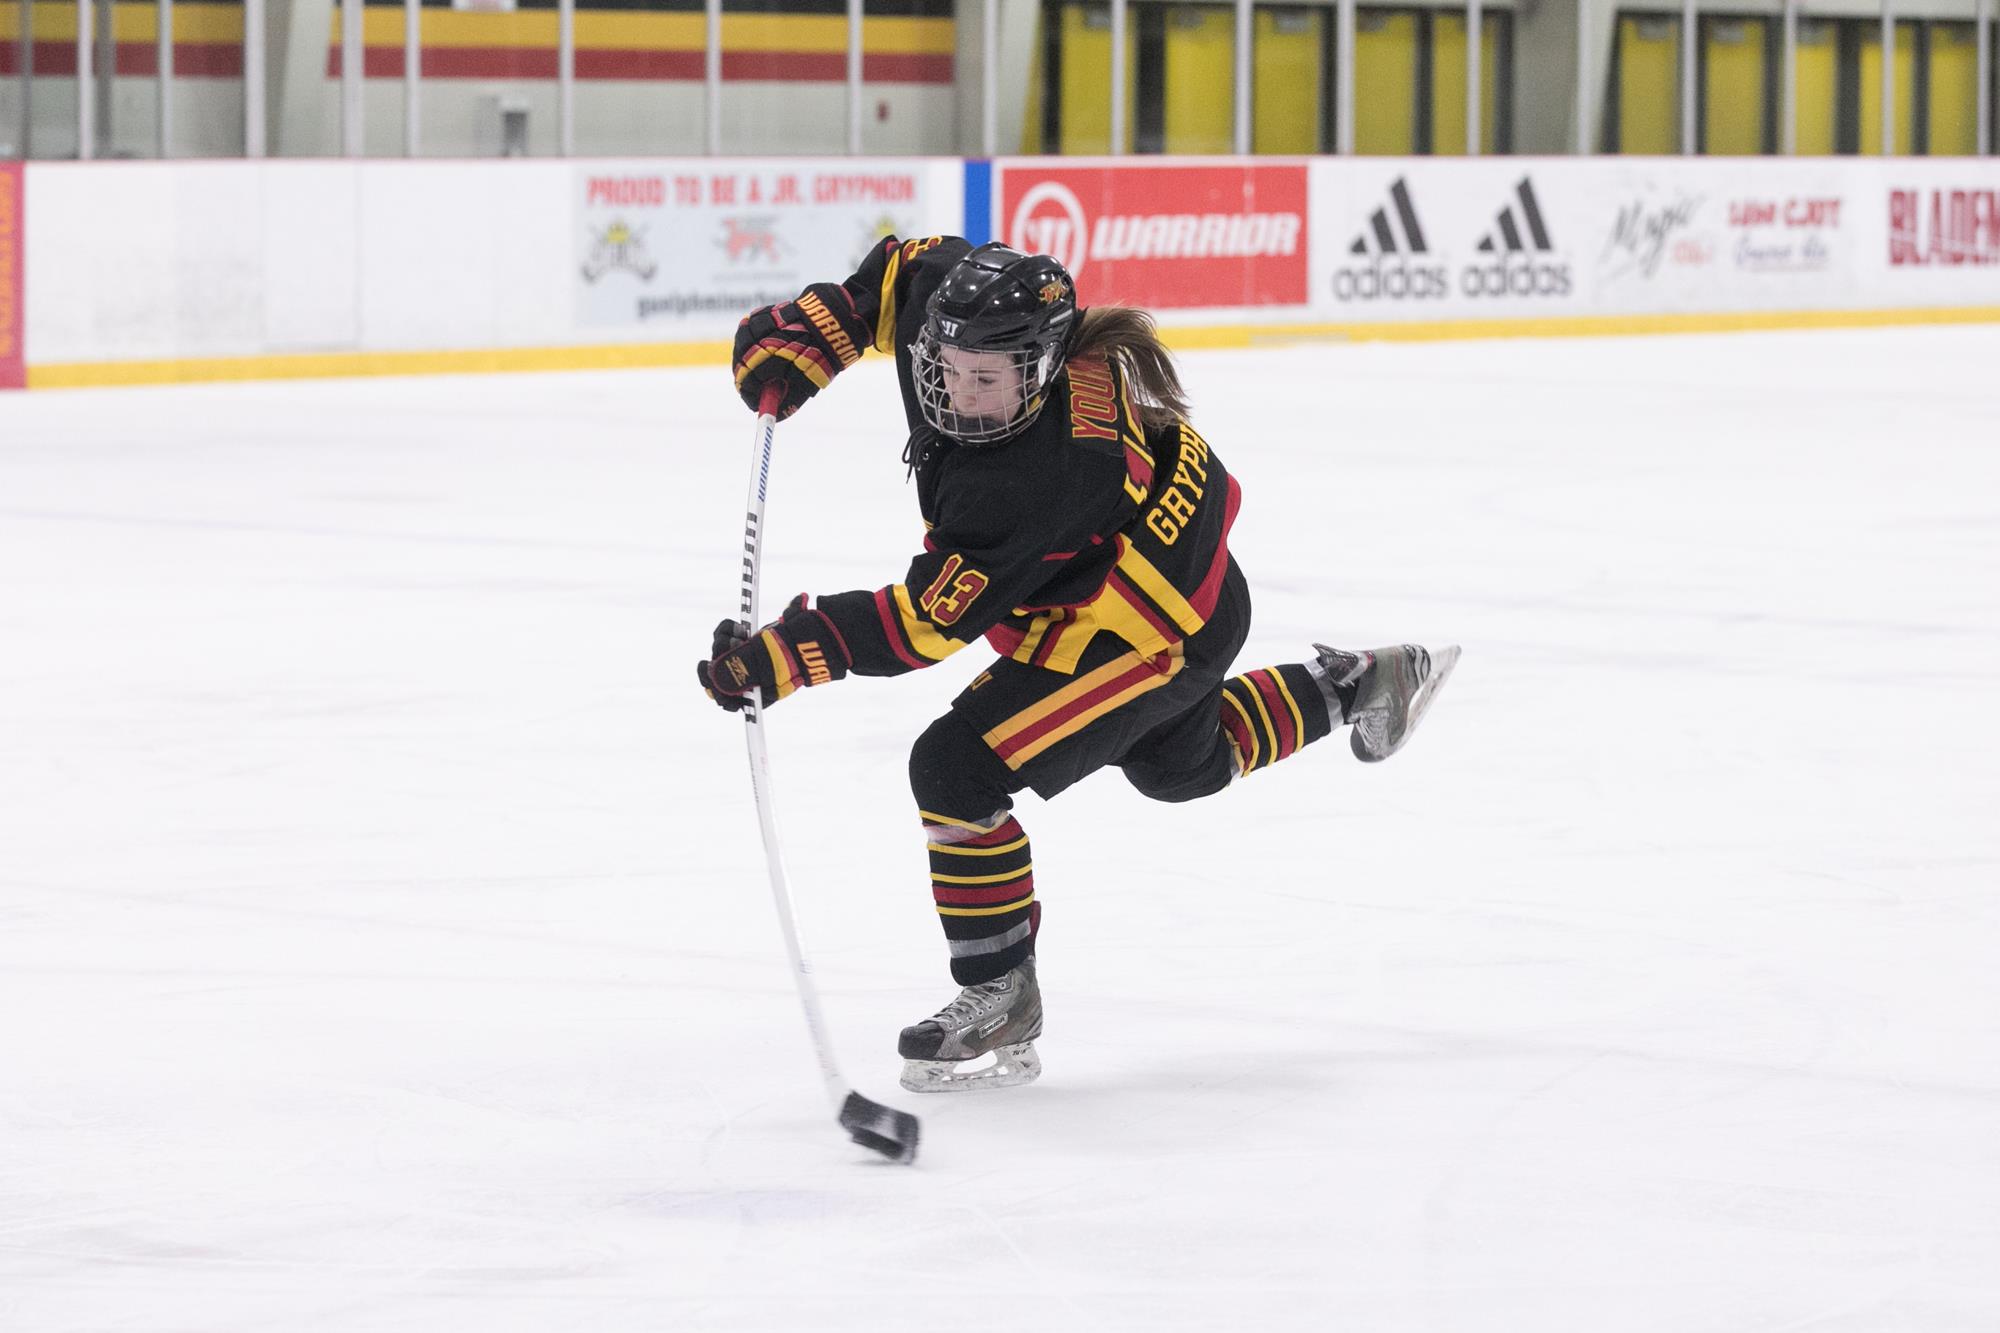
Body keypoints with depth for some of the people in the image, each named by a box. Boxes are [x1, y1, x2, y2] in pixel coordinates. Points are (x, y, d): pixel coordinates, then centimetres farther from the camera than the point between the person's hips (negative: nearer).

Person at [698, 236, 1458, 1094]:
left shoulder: (1030, 483, -41)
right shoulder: (951, 298, -21)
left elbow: (929, 623, -38)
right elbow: (900, 270, 2)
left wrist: (785, 659, -41)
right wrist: (803, 340, -12)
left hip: (1148, 628, -10)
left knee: (960, 770, -18)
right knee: (1183, 764, 36)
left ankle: (1000, 1005, -5)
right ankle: (1357, 688, 54)